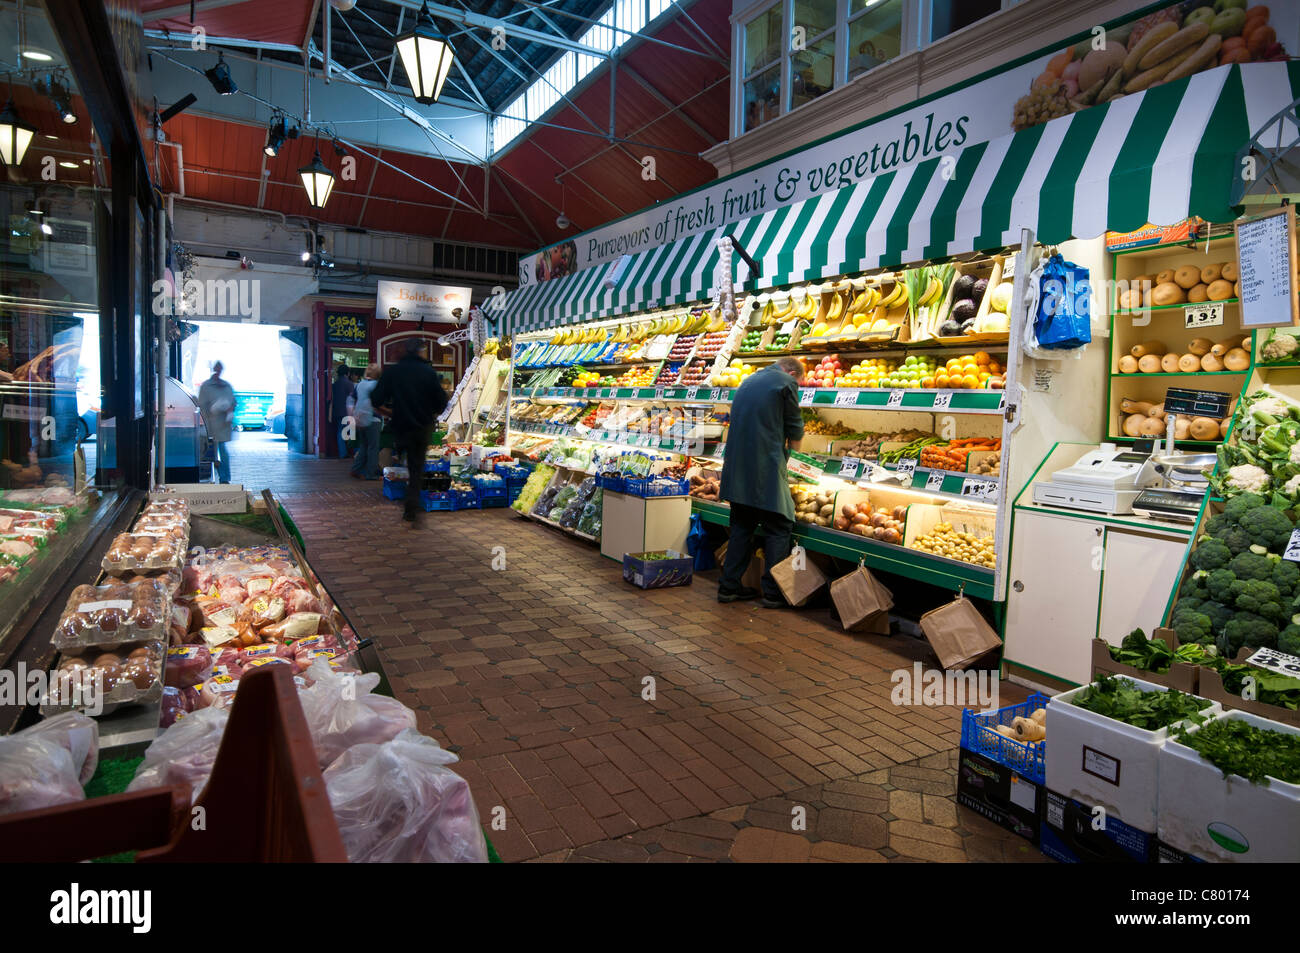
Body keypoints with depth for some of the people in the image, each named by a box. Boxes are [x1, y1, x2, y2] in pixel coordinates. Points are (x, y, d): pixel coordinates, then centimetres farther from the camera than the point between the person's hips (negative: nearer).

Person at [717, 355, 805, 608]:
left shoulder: (749, 381, 20)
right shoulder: (786, 382, -3)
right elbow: (795, 429, 0)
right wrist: (792, 454, 20)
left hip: (737, 468, 7)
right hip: (766, 470, -7)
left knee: (742, 527, 16)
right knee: (779, 528, 3)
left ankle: (729, 586, 18)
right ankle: (773, 592, 4)